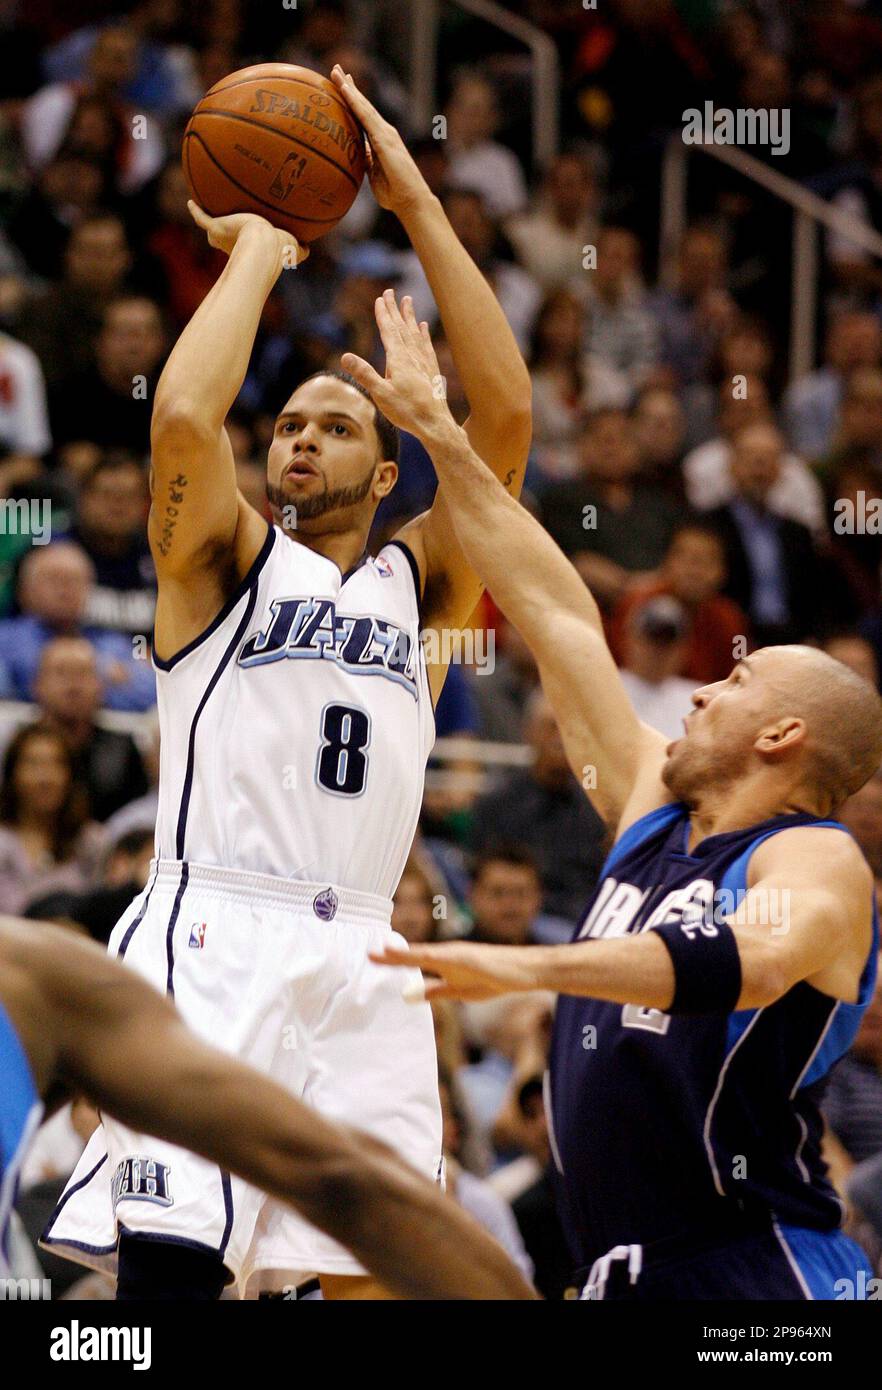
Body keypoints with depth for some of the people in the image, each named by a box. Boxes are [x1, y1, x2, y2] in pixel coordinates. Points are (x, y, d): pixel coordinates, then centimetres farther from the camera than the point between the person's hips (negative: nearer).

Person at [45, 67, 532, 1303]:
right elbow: (184, 414, -8)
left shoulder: (419, 584, 21)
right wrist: (255, 252, 6)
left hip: (361, 959, 4)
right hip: (214, 936, -4)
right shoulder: (226, 558, 13)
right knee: (170, 1264, -15)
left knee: (375, 1273, -1)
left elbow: (504, 416, 8)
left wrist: (418, 205, 7)